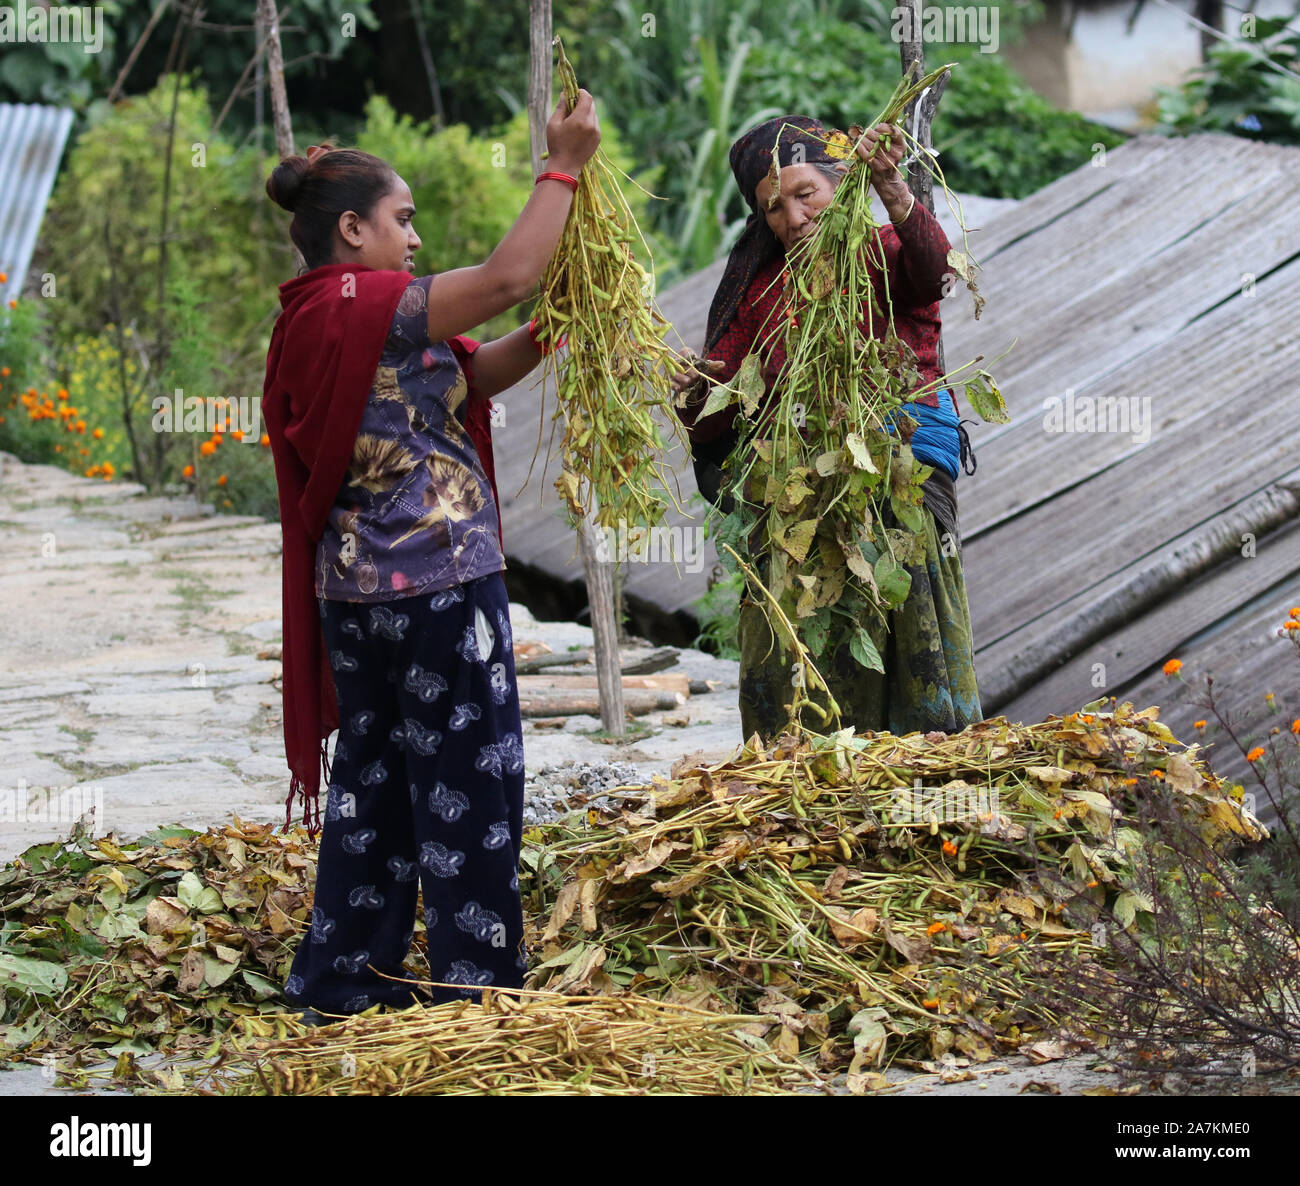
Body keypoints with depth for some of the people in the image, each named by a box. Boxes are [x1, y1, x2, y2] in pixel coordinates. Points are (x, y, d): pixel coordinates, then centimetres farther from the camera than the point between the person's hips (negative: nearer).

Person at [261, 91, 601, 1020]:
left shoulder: (318, 317, 13)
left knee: (373, 772, 16)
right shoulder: (360, 306, -16)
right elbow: (504, 280, -25)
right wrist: (564, 168, -16)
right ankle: (477, 981, 7)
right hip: (434, 583, -9)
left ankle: (342, 976, 22)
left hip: (356, 586, 9)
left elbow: (478, 372, 11)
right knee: (469, 780, 1)